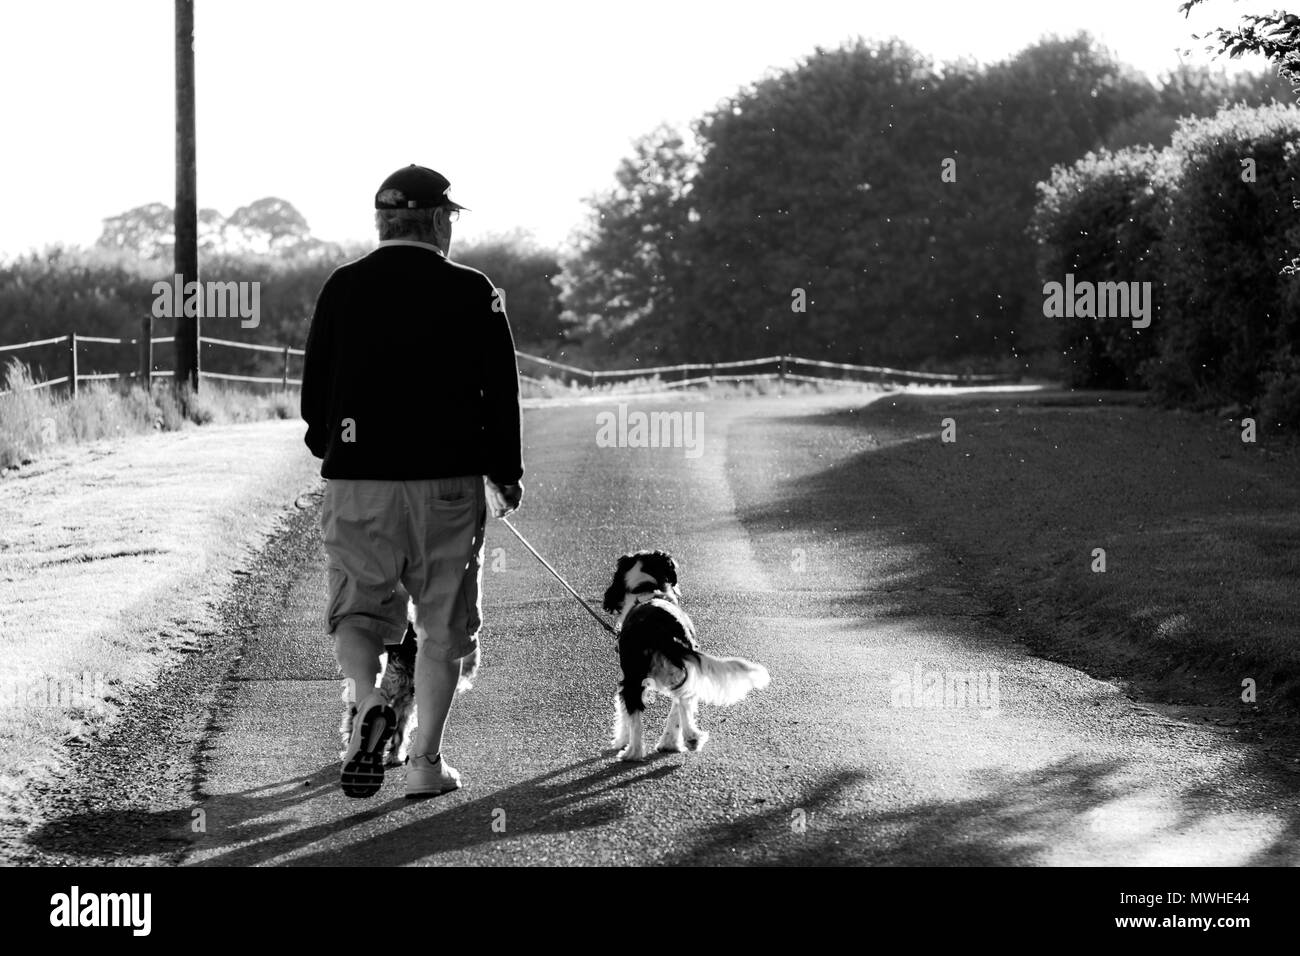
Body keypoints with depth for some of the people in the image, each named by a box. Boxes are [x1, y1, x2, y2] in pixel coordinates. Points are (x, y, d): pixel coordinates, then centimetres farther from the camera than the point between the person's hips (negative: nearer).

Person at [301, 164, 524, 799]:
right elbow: (500, 391, 0)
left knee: (356, 610, 12)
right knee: (443, 624, 10)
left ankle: (368, 702, -17)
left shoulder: (343, 287, 2)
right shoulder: (473, 292, -2)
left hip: (357, 482, 1)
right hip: (449, 483, -1)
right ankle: (426, 760, 10)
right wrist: (505, 474, 12)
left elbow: (314, 386, 8)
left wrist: (330, 451, 26)